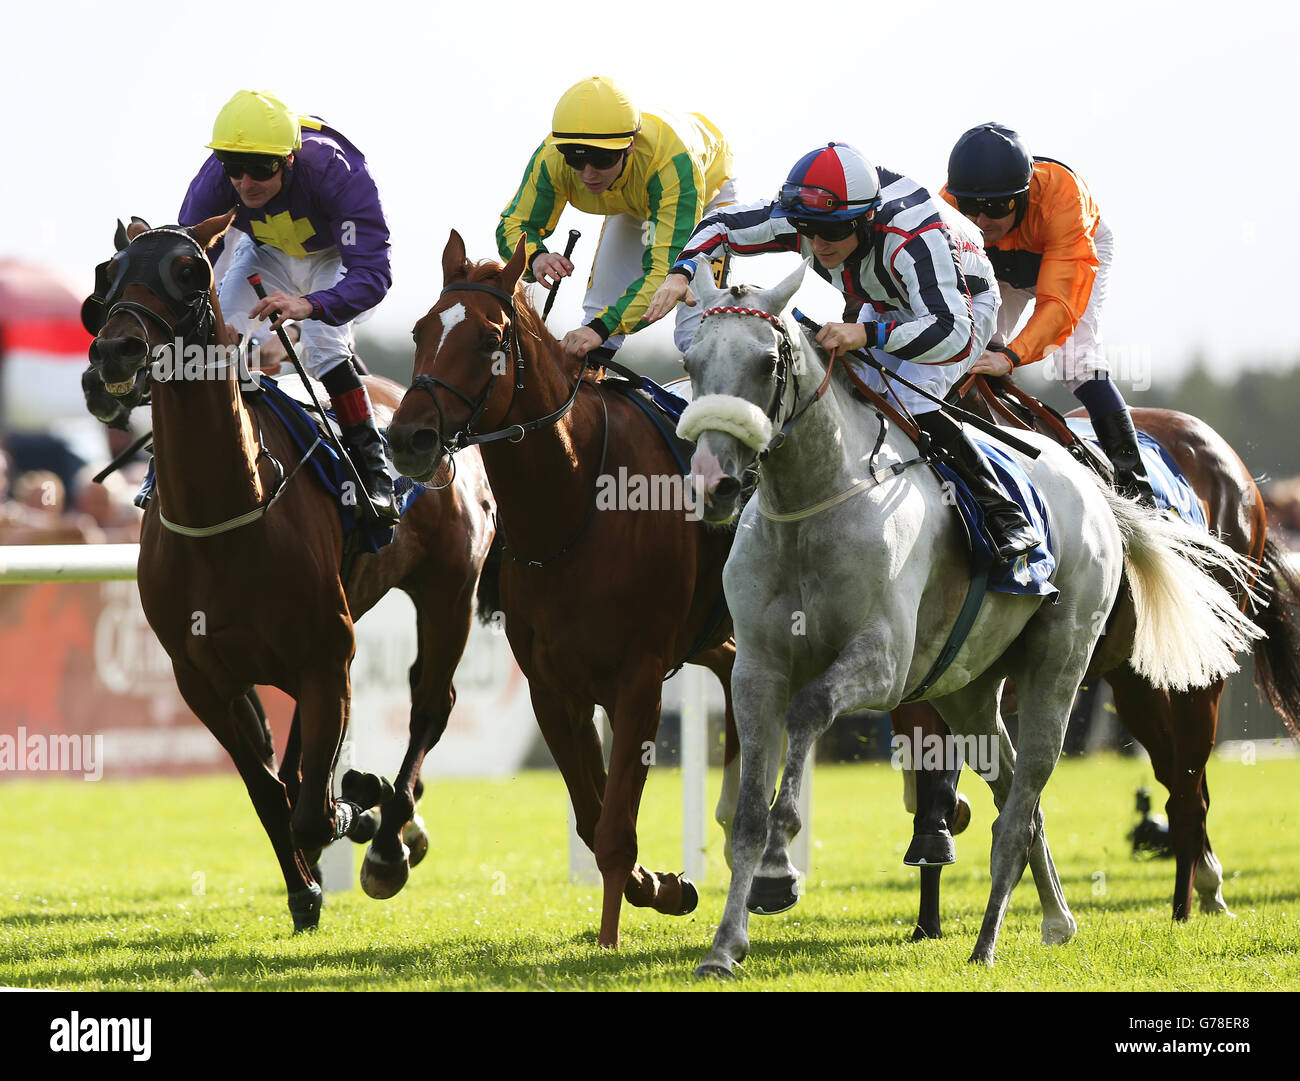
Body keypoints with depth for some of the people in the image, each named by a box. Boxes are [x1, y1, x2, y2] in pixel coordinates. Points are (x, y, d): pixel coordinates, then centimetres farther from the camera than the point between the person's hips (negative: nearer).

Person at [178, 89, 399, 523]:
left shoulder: (338, 172, -42)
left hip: (335, 256, -4)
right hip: (267, 254, 4)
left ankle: (373, 466, -15)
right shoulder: (214, 180, -32)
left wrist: (310, 305, -65)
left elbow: (372, 273, -47)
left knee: (323, 345, -26)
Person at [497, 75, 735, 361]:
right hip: (633, 204, 4)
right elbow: (514, 225, -21)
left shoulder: (672, 159, -46)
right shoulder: (552, 158, -35)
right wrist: (535, 258, -46)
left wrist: (602, 327, -60)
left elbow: (669, 270, -49)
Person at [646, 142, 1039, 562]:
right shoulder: (804, 218, -27)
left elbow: (954, 334, -53)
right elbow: (721, 225, -11)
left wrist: (868, 334, -65)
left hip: (964, 304, -7)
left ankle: (1002, 512, -20)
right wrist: (681, 274, -30)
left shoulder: (915, 237, -45)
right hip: (885, 306, 7)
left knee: (910, 402, -28)